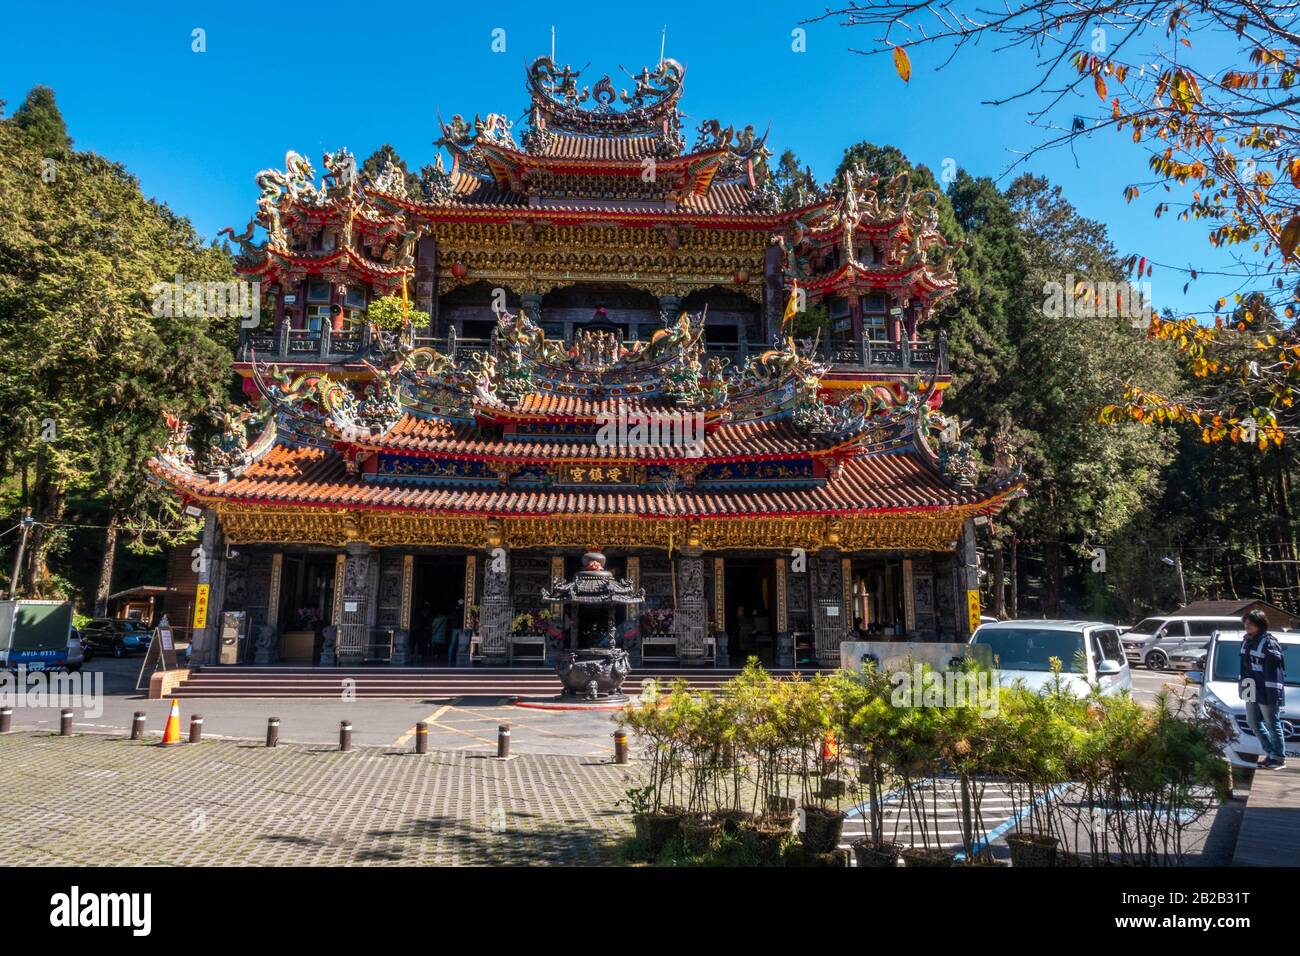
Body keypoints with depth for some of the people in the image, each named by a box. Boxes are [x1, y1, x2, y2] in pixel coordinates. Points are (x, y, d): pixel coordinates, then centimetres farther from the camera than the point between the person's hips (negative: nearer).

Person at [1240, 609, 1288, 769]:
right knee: (1254, 723, 15)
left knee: (1272, 725, 4)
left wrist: (1274, 694, -20)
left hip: (1266, 694, -8)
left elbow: (1276, 670, -17)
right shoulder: (1246, 641, 10)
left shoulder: (1269, 643, -15)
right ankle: (1270, 753, 30)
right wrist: (1243, 687, 18)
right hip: (1251, 693, 8)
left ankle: (1279, 758, 16)